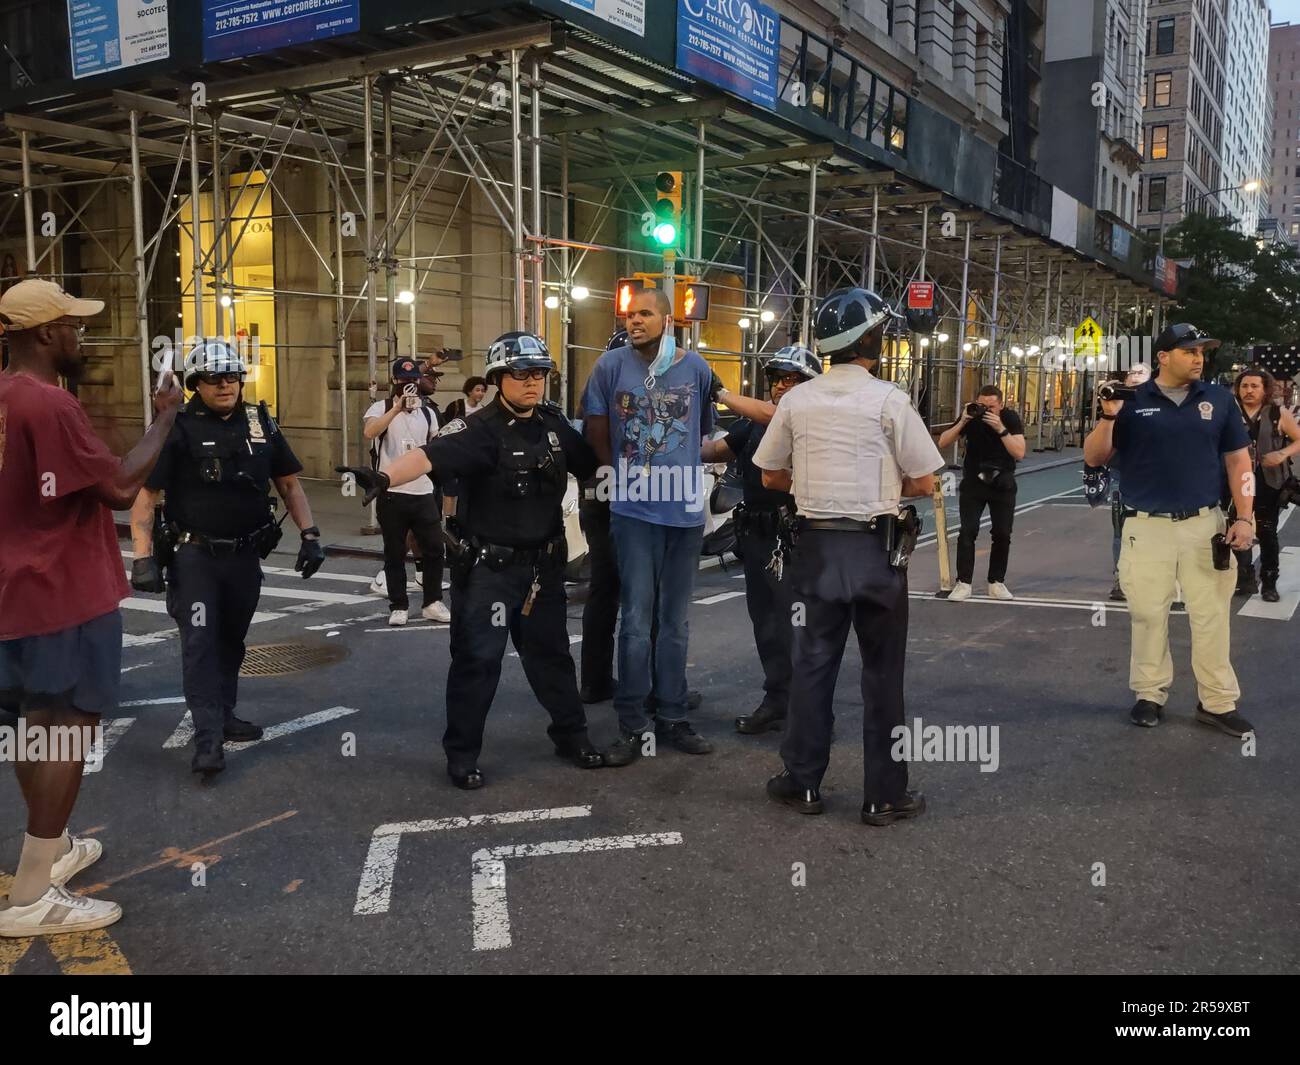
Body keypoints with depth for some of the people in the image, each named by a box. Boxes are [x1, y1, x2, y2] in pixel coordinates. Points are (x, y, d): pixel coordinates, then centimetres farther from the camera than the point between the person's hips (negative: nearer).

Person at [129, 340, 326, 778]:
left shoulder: (260, 422, 3)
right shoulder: (178, 428, -9)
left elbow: (289, 482, 10)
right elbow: (144, 495, -9)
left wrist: (309, 534, 1)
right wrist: (143, 556, -17)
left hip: (246, 555, 4)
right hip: (195, 555, -4)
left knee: (231, 640, 16)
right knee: (199, 642, -7)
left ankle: (224, 715, 31)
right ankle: (208, 738, -4)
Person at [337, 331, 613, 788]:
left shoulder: (554, 423, 4)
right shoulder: (480, 429, -17)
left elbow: (592, 462, 18)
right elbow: (432, 455, -34)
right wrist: (384, 477, -51)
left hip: (543, 564, 6)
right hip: (487, 567, -6)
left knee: (550, 653, 18)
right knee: (477, 659, 1)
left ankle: (571, 737, 33)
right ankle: (462, 754, 15)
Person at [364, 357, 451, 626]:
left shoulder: (428, 412, 13)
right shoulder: (381, 408, -2)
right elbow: (369, 432, -24)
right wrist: (398, 407, -31)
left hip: (424, 493, 4)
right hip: (392, 493, -3)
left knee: (434, 548, 3)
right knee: (395, 553, 5)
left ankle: (433, 603, 14)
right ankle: (398, 606, 14)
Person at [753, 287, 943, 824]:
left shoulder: (797, 399, 1)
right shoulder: (889, 400, -9)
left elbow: (771, 476, 9)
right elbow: (923, 483, -6)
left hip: (817, 545, 3)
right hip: (876, 547, -3)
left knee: (813, 665, 13)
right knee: (882, 673, 7)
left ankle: (803, 783, 21)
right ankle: (885, 795, 14)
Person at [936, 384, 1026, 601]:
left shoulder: (1011, 419, -11)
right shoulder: (971, 416, -8)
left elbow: (1019, 453, -21)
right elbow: (942, 443, -13)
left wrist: (1000, 429, -30)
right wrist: (962, 422, -25)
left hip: (1002, 483, 0)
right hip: (973, 481, 0)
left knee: (1002, 535, 0)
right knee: (968, 532, -10)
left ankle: (996, 583, 14)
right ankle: (963, 583, -7)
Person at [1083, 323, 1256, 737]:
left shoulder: (1219, 399, 5)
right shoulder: (1132, 401, -1)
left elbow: (1238, 459, 8)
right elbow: (1094, 458, -2)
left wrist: (1245, 517, 0)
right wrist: (1109, 416, -19)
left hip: (1205, 524, 2)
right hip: (1147, 527, -1)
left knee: (1212, 615, 5)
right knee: (1149, 615, 6)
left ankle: (1218, 702, 15)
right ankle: (1150, 696, 19)